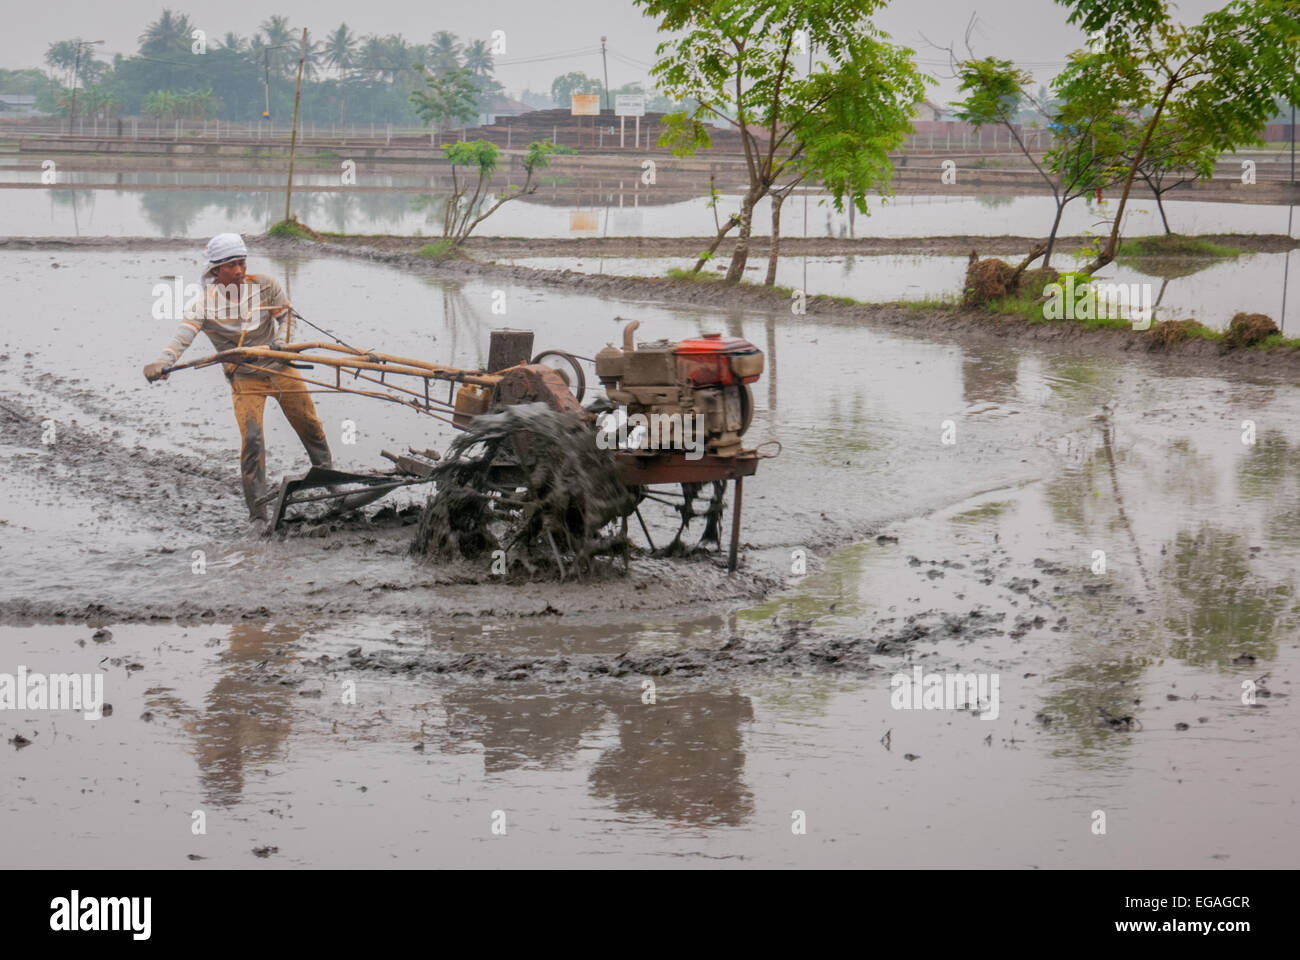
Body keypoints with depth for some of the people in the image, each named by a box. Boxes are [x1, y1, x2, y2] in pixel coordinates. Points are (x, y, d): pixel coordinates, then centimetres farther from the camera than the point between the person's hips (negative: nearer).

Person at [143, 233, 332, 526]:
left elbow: (285, 314, 8)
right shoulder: (205, 303, -16)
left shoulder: (265, 285, -9)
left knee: (309, 425, 15)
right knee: (252, 440, -17)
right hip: (244, 377, -3)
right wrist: (162, 363, -46)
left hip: (279, 367, 3)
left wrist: (279, 343, -8)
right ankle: (257, 513, -10)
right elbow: (184, 334, -30)